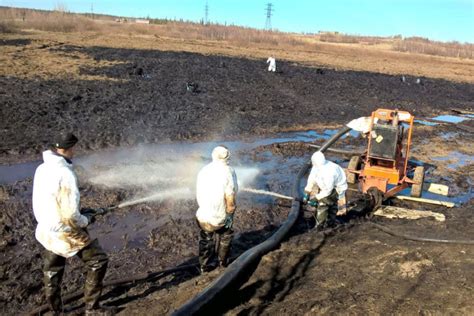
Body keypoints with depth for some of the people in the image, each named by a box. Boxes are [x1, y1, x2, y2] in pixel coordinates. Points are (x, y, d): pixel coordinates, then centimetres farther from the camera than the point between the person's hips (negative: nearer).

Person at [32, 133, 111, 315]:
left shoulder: (41, 169, 0)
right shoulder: (65, 174, -24)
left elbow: (40, 202, 11)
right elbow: (71, 215, -24)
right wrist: (85, 221, -5)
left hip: (45, 231, 8)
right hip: (65, 233, -8)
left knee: (52, 272, 22)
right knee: (98, 261, 6)